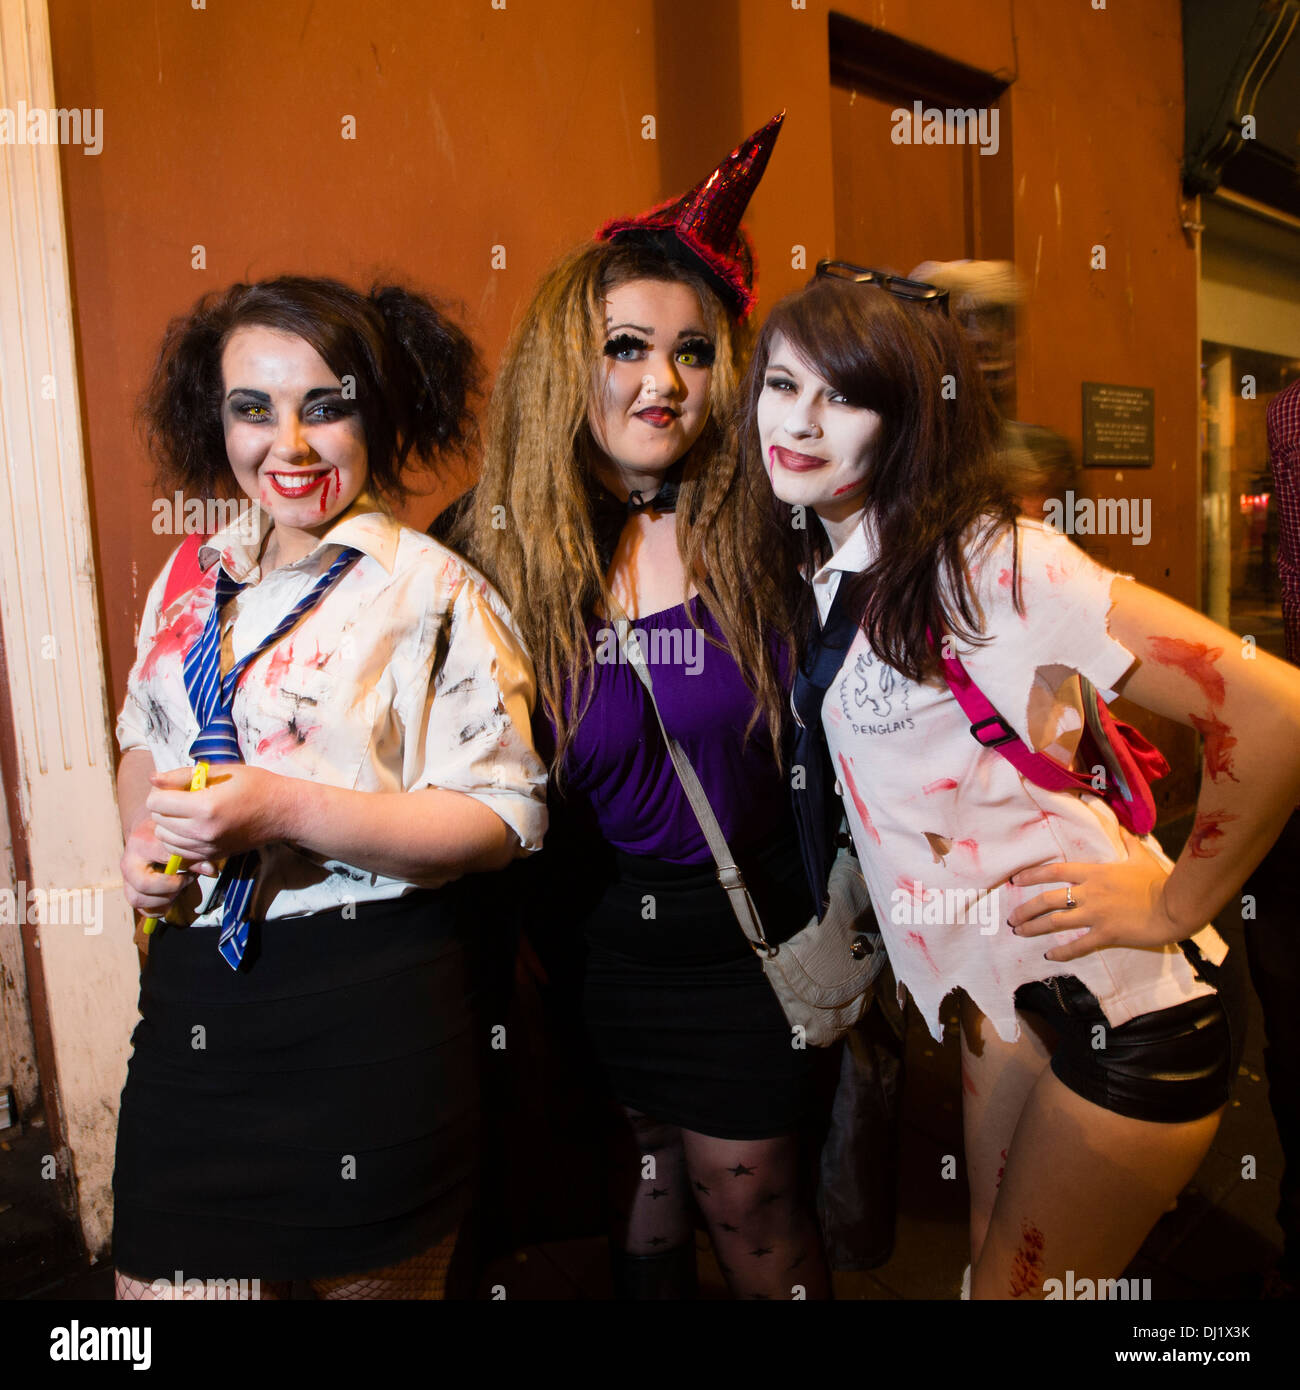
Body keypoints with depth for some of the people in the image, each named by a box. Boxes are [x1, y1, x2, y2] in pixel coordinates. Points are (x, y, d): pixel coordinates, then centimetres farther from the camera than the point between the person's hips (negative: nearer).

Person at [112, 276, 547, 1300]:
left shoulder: (432, 591, -11)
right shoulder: (193, 578, 9)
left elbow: (504, 817, -15)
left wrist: (282, 812, -23)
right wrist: (143, 839, 1)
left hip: (374, 1012, -4)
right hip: (193, 996, 5)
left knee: (376, 1277, 16)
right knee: (159, 1273, 14)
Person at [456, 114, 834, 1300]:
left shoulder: (767, 535, -11)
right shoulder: (497, 546, -8)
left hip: (747, 931, -1)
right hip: (591, 926, 2)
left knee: (749, 1199, 14)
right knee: (644, 1157, 23)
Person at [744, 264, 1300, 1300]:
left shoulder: (990, 562, -23)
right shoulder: (823, 571, 0)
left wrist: (1174, 906, -18)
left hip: (1124, 997, -7)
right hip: (999, 989, 7)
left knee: (1021, 1283, 11)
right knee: (991, 1253, 23)